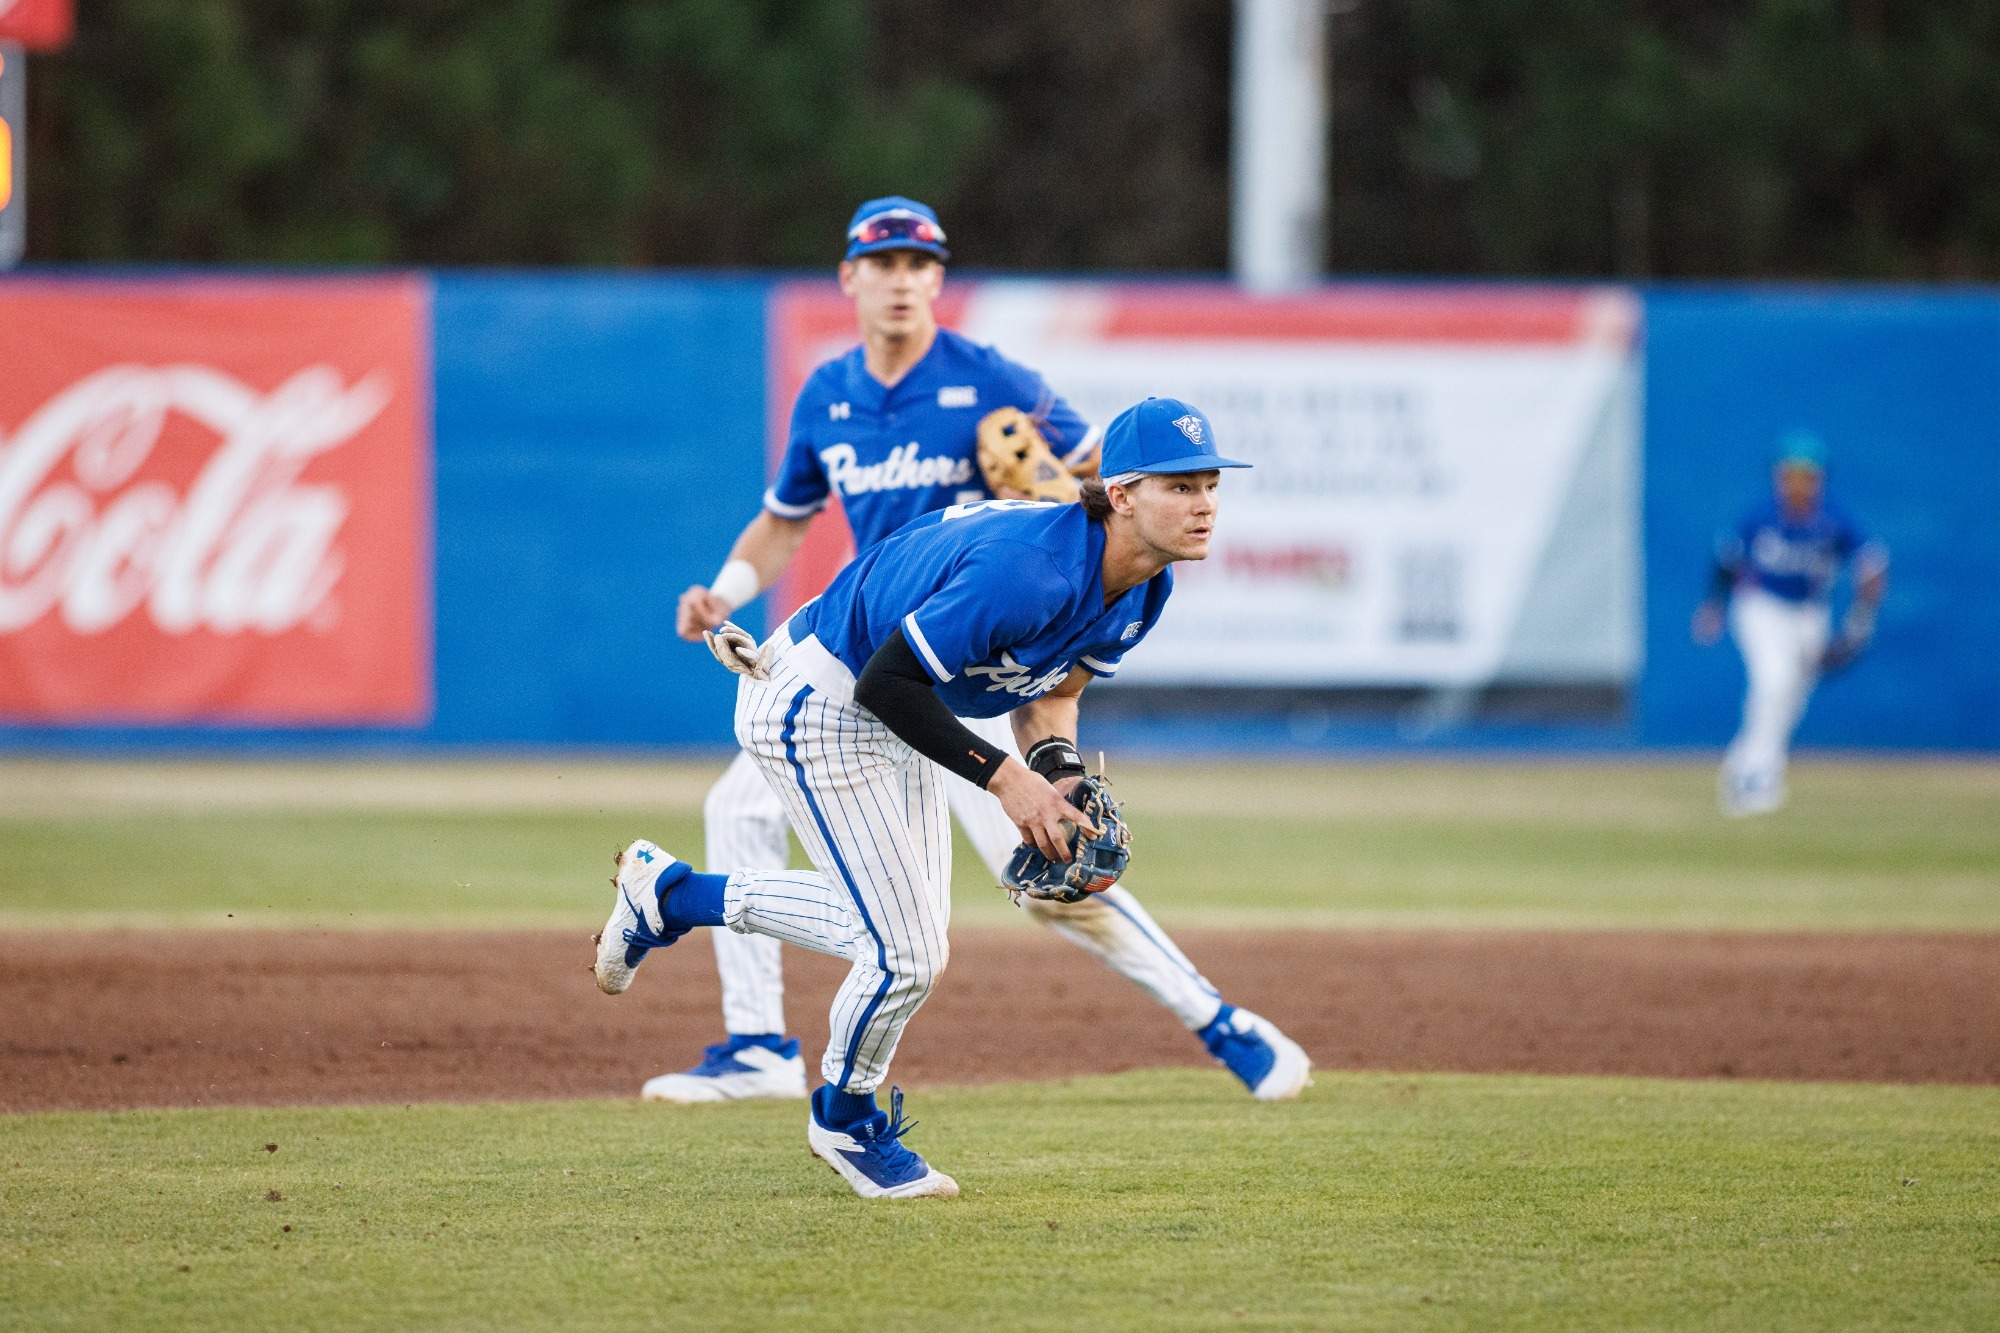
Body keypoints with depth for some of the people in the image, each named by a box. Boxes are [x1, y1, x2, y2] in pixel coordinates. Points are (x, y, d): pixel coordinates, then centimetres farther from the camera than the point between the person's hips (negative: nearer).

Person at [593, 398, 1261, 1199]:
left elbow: (1051, 689, 7)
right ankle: (847, 1122, 23)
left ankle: (670, 895, 34)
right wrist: (1003, 777, -30)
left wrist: (1056, 770, -13)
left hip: (892, 713, 9)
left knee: (907, 941, 18)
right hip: (815, 706, -9)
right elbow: (887, 682, -31)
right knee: (906, 956, -7)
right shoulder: (1028, 570, -36)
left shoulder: (1144, 587, -8)